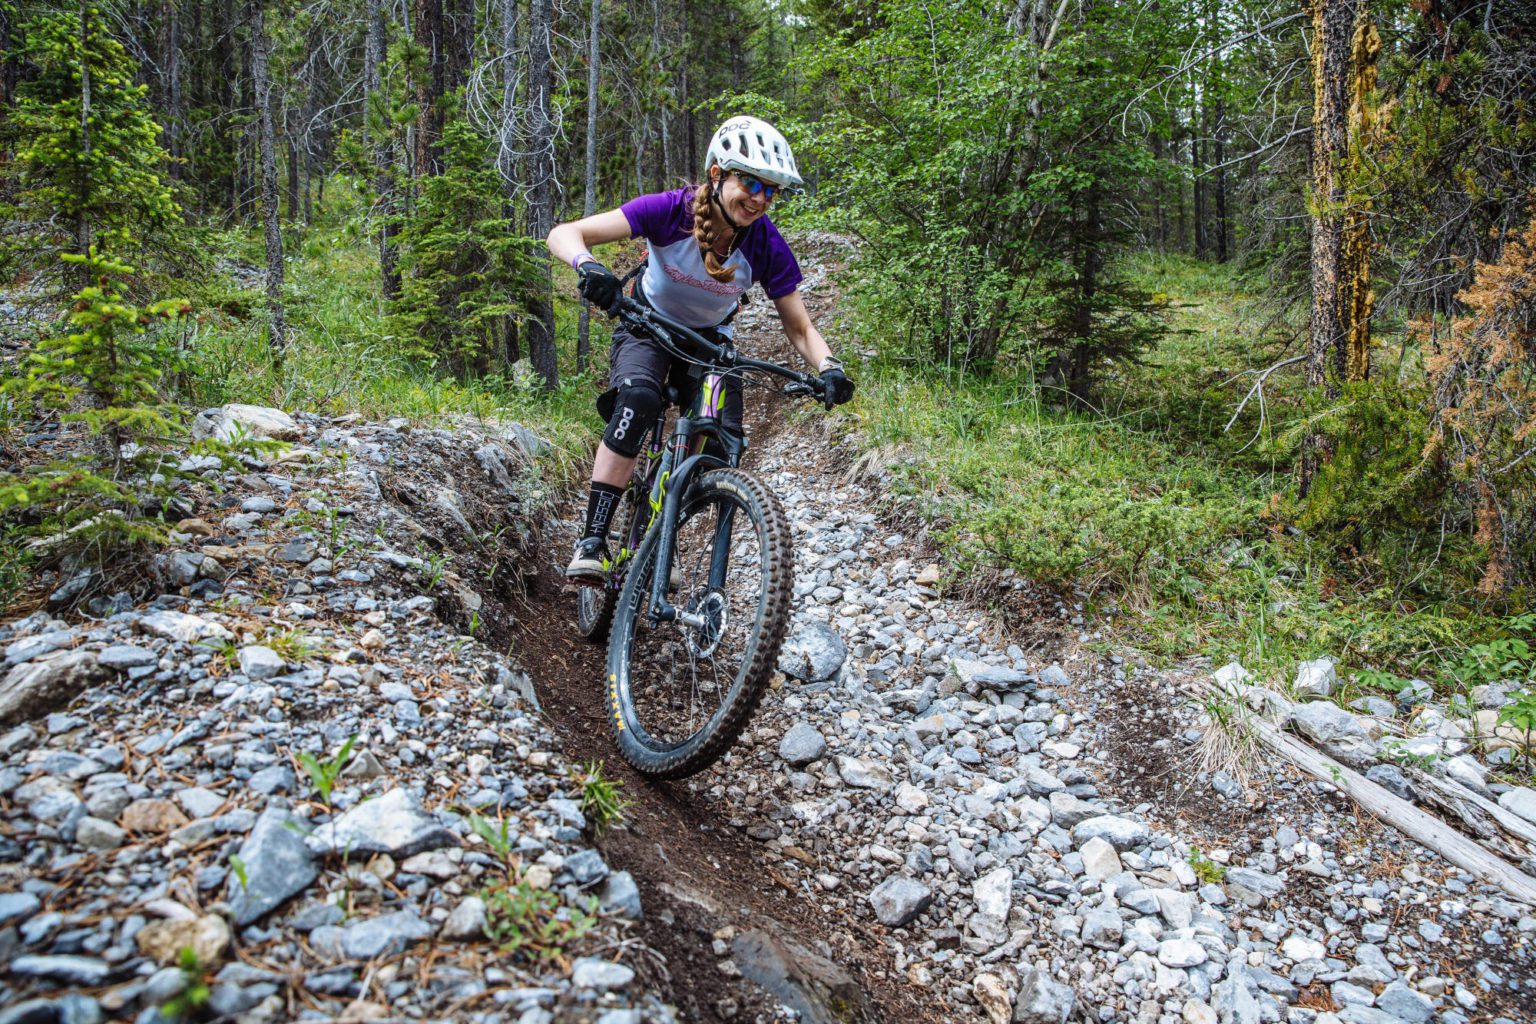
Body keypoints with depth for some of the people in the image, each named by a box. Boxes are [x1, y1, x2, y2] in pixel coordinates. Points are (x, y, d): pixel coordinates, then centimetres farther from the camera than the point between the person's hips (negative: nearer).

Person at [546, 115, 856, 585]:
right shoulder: (670, 210, -27)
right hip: (648, 329, -2)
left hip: (711, 340, 3)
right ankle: (591, 540, -32)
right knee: (639, 399, -35)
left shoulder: (768, 247, -21)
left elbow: (799, 326, -12)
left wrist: (828, 367, -33)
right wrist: (587, 265, -53)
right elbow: (564, 234, -30)